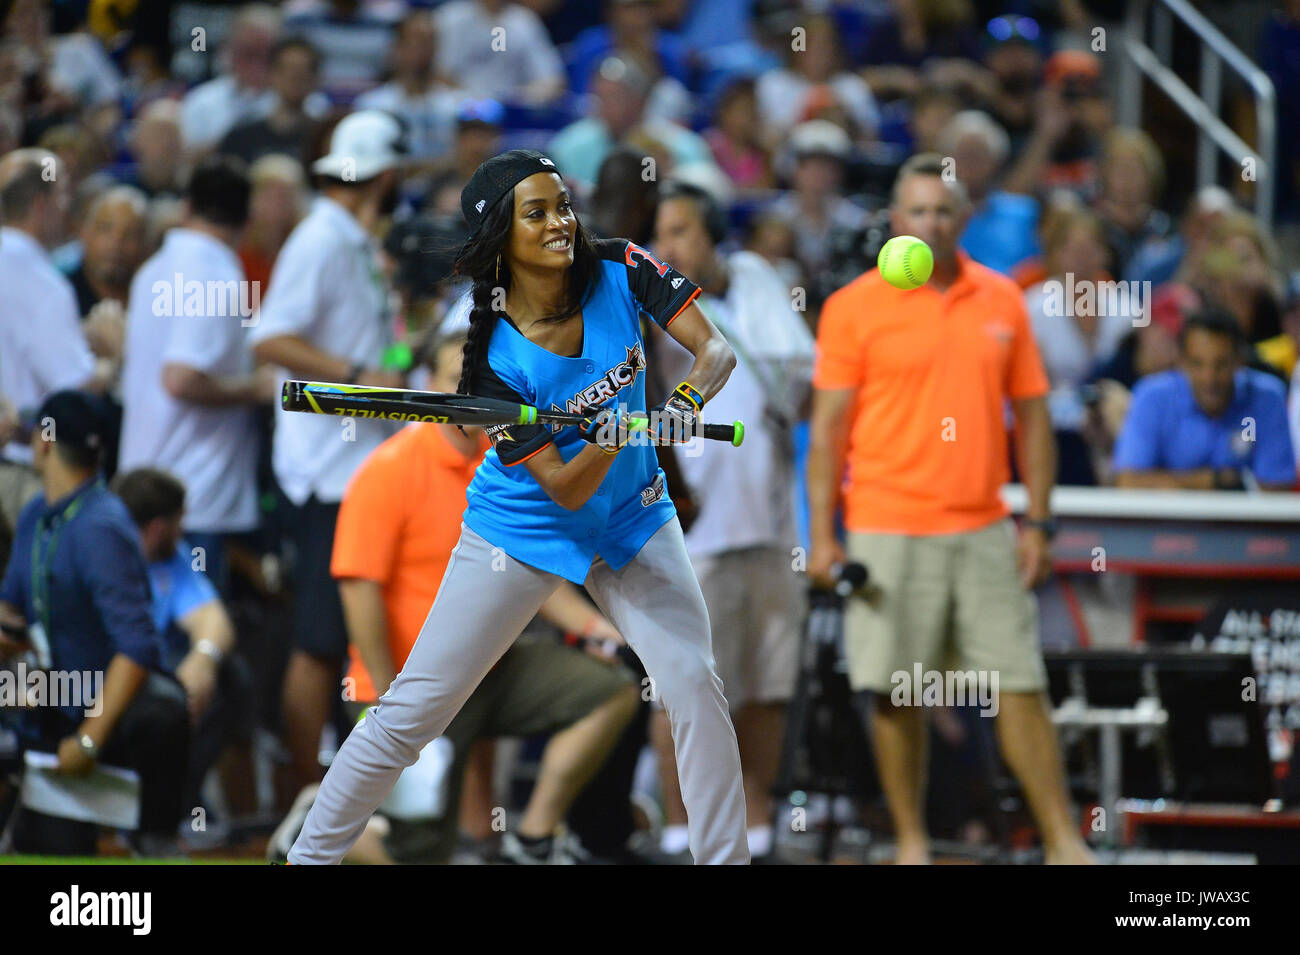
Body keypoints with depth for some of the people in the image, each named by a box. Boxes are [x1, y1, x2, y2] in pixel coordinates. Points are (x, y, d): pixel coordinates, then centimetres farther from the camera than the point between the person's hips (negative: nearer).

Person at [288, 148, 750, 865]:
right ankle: (309, 855, 10)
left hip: (632, 518, 3)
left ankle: (725, 859, -2)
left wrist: (686, 399, -36)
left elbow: (715, 348, -15)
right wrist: (609, 440, -41)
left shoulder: (619, 270, -13)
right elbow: (564, 489, -21)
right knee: (412, 711, -3)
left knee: (693, 685, -14)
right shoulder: (495, 357, -22)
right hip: (525, 530, -3)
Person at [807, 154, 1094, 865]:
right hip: (888, 531, -2)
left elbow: (1031, 415, 12)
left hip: (984, 531, 2)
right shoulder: (855, 306, -1)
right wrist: (821, 536, -6)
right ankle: (912, 842, 12)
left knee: (1020, 687, 0)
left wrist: (1036, 523, 5)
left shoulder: (1002, 301, 8)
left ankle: (1063, 843, 4)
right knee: (895, 695, 0)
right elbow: (829, 426, -1)